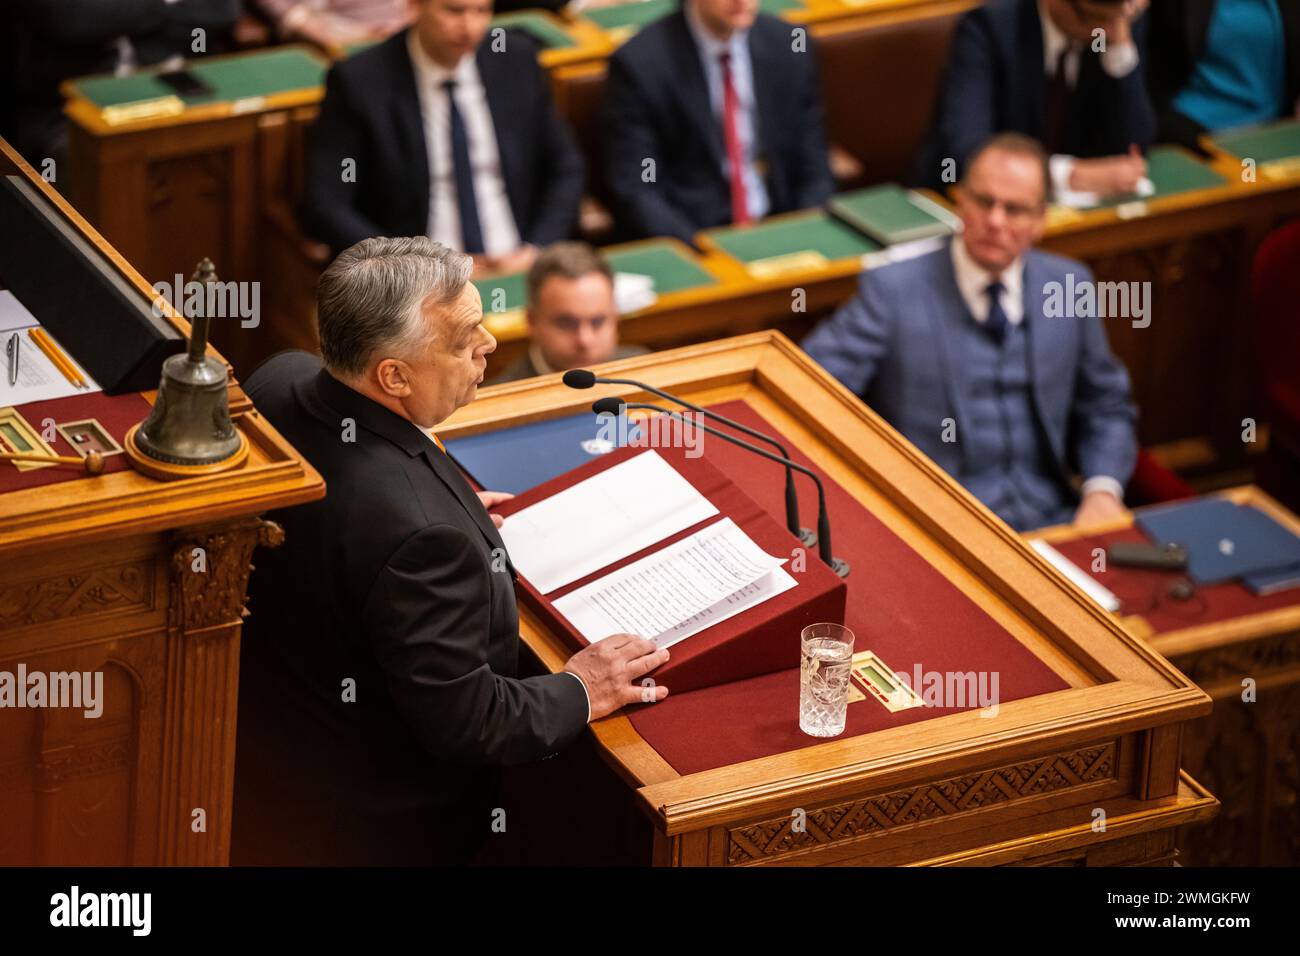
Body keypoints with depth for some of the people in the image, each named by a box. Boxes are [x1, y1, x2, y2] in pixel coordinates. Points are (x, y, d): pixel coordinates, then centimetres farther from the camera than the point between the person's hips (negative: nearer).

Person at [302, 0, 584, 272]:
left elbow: (565, 169, 14)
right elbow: (324, 206, -6)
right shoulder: (358, 81, -5)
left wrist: (537, 249, -2)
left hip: (516, 265, 3)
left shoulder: (517, 60, 5)